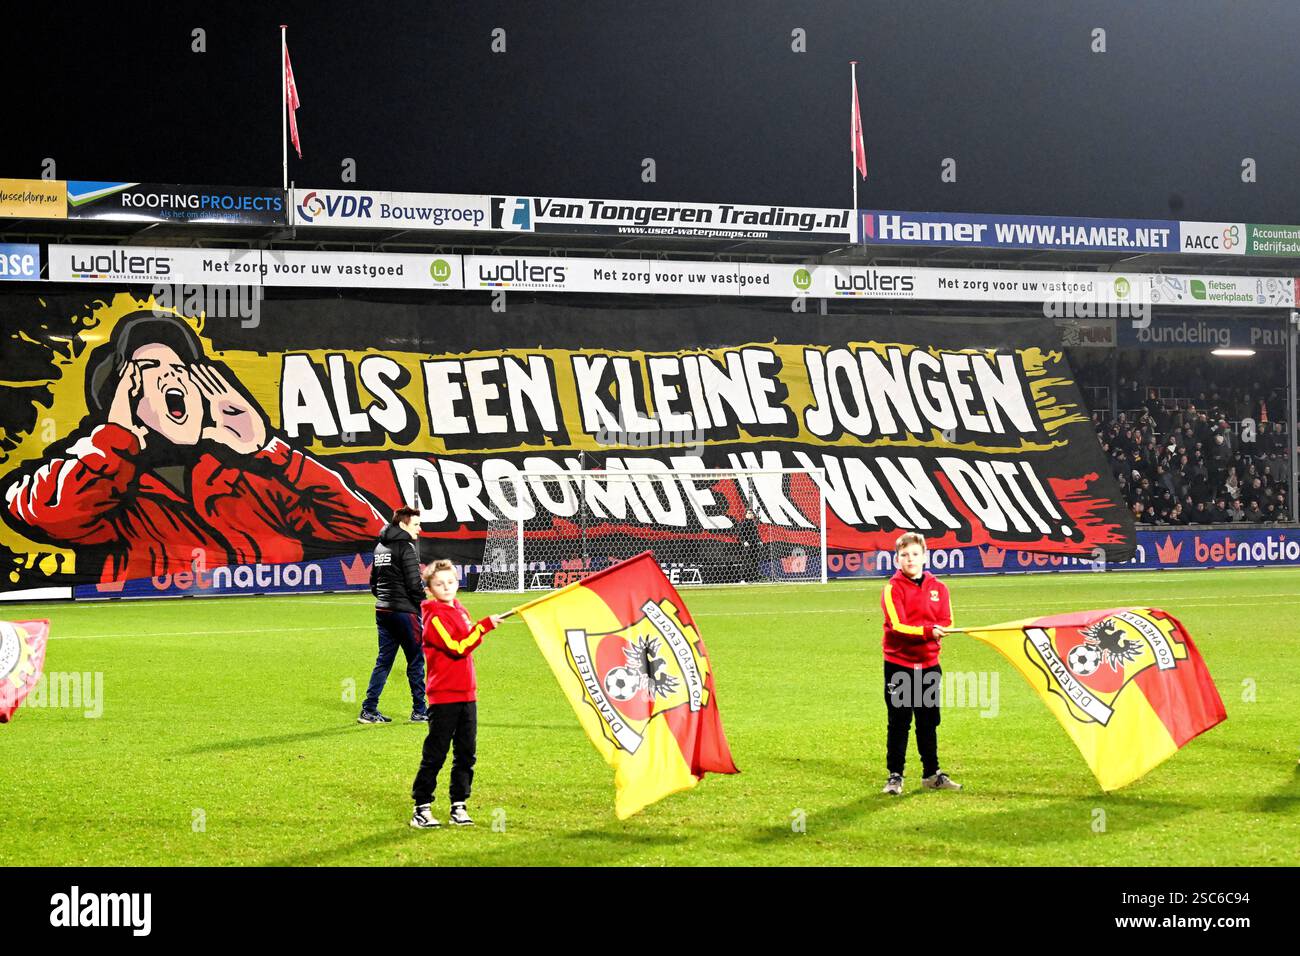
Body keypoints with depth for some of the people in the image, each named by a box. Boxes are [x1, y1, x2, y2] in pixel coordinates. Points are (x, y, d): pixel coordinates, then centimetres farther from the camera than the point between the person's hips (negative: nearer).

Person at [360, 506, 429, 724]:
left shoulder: (380, 547, 14)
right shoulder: (406, 548, -12)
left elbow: (373, 584, 19)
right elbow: (414, 584, -16)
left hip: (382, 611, 8)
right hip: (404, 612, -8)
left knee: (384, 660, 11)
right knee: (416, 661, 1)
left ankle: (369, 710, 7)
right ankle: (419, 711, 5)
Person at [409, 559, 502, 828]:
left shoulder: (459, 610, 13)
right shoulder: (435, 617, -12)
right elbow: (458, 647, -20)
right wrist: (484, 625, -19)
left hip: (466, 693, 8)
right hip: (444, 695, -8)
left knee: (466, 753, 9)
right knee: (435, 754, -3)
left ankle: (458, 806, 16)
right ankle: (422, 808, 4)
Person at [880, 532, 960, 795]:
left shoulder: (938, 588, 6)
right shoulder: (892, 589, -6)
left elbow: (946, 623, 0)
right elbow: (897, 626, -17)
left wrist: (938, 630, -22)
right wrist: (927, 631, -29)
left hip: (929, 664, 4)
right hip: (898, 664, -4)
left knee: (929, 722, 12)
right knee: (899, 722, 0)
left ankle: (931, 774, 22)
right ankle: (895, 776, 7)